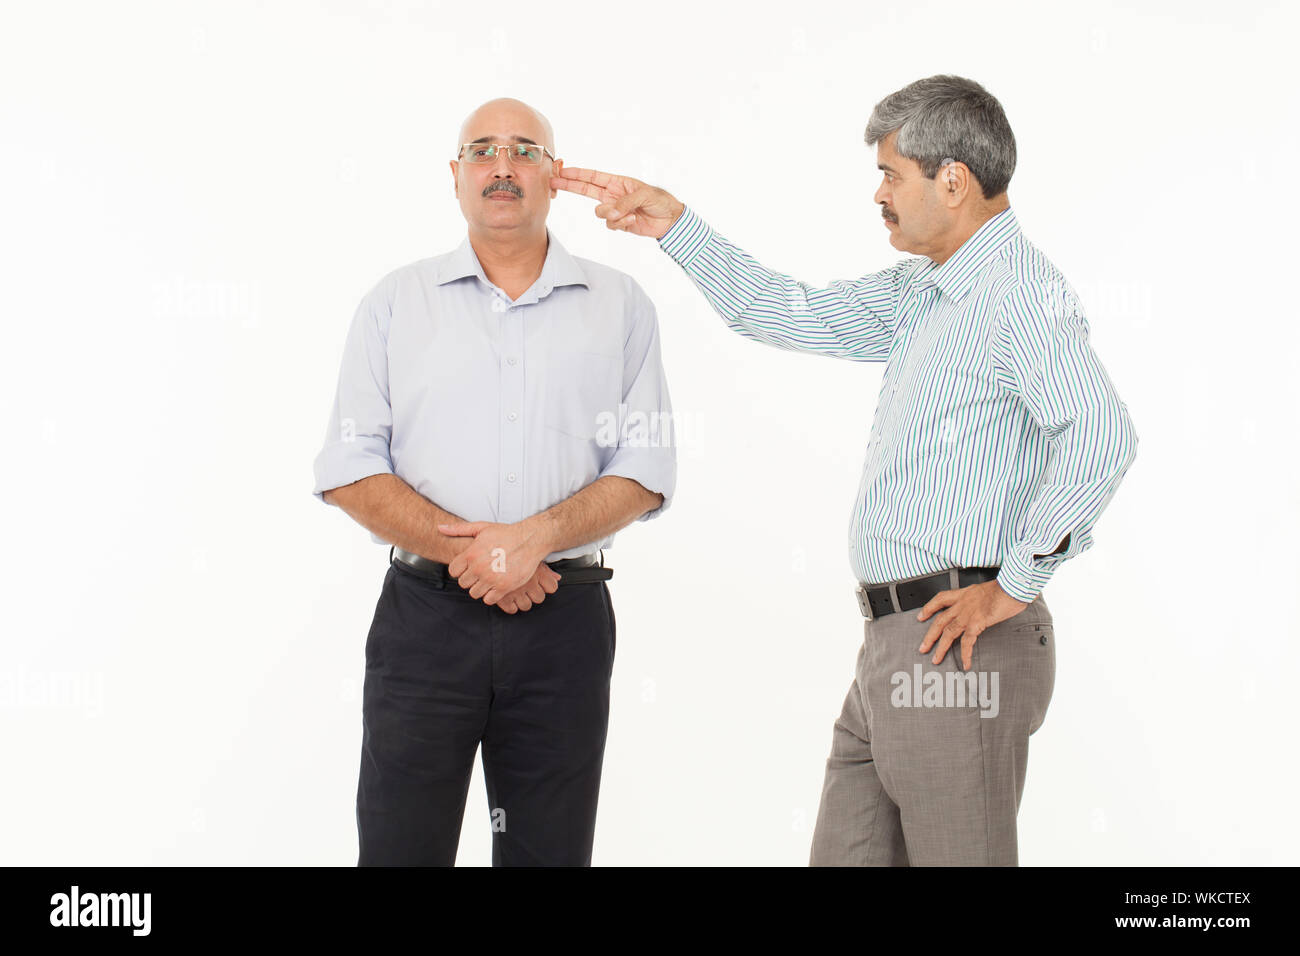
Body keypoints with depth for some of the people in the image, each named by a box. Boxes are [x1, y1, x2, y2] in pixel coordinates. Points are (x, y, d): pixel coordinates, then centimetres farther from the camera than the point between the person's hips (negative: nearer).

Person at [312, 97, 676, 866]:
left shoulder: (619, 306, 8)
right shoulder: (396, 304, 8)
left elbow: (647, 470, 1)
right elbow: (349, 470, 0)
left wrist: (535, 537, -15)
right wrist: (463, 549, -13)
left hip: (564, 622, 1)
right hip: (425, 615, 0)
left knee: (549, 852, 8)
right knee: (400, 844, 1)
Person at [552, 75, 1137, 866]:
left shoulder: (1020, 291, -14)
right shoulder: (919, 292, 16)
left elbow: (1101, 435, -28)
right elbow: (793, 316, 24)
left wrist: (1015, 586, -23)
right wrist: (674, 225, 21)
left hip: (959, 644, -10)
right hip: (896, 649, 10)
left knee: (957, 857, 0)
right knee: (845, 854, 14)